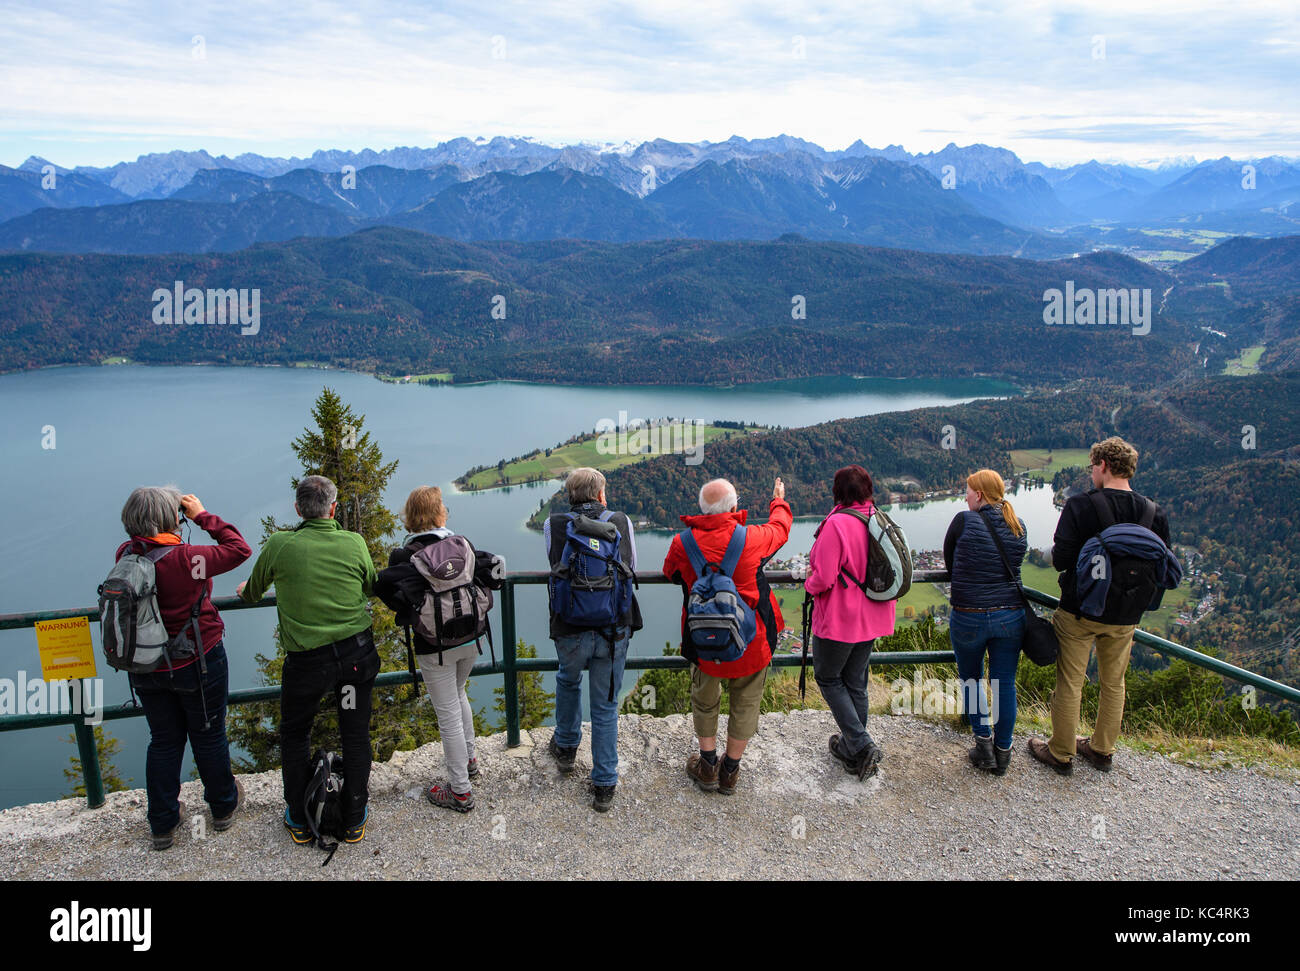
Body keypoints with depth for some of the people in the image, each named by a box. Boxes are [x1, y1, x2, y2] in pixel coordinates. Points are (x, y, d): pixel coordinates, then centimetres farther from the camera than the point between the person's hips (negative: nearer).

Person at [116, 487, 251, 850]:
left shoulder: (125, 556, -11)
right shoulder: (185, 558, -27)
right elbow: (239, 549, -17)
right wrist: (202, 515, -12)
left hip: (146, 668, 4)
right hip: (197, 664, -4)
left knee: (164, 741, 19)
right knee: (209, 737, 16)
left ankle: (162, 824, 29)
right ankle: (223, 807, 35)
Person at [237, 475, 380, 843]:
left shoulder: (278, 545, -7)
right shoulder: (354, 543, -5)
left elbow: (253, 591, 11)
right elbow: (372, 587, 13)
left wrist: (247, 591, 36)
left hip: (306, 658, -1)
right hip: (357, 652, 1)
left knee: (294, 735, 21)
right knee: (356, 736, 15)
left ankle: (299, 820, 30)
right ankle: (354, 819, 26)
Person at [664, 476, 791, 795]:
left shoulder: (682, 543, -12)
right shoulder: (752, 538, -16)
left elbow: (670, 572, 10)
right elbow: (780, 527, 7)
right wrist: (779, 500, 27)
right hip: (750, 641, -1)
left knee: (705, 701, 22)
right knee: (745, 703, 17)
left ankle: (707, 767, 32)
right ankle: (730, 772, 29)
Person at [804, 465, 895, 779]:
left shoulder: (836, 524, -22)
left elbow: (823, 579, -23)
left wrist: (809, 583, -1)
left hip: (839, 621, -7)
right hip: (872, 620, 7)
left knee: (827, 677, 12)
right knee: (855, 682, 18)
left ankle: (862, 744, 2)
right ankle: (852, 750, 29)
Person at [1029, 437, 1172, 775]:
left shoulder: (1080, 506, -18)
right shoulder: (1154, 513, -4)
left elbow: (1061, 559, -19)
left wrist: (1058, 553, 3)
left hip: (1079, 611, -4)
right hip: (1125, 617, 4)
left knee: (1069, 684, 8)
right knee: (1114, 684, 20)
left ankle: (1061, 754, 20)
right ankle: (1102, 750, 34)